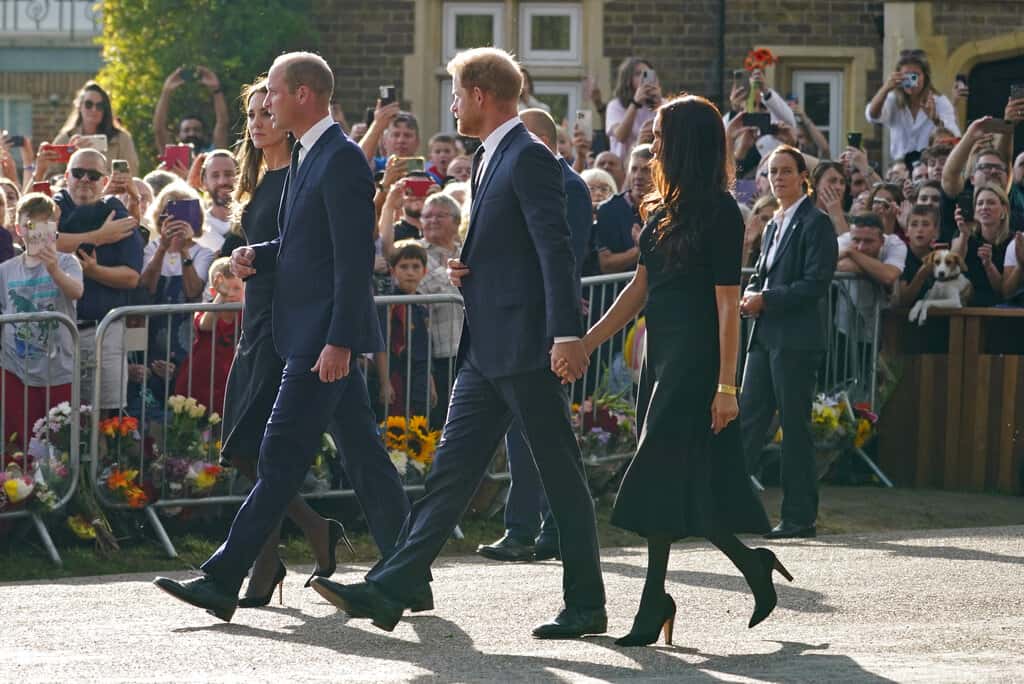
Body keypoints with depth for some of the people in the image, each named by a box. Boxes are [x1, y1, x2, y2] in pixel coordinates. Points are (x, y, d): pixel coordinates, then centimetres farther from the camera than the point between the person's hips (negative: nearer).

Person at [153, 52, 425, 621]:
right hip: (314, 333, 10)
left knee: (282, 457, -9)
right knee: (363, 454, 11)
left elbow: (355, 257, -20)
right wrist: (259, 256, 6)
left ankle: (224, 581, -11)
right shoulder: (308, 156, 16)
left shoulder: (342, 159, -15)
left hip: (324, 335, -10)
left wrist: (339, 340, -24)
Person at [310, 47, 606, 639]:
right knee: (452, 471, 4)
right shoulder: (489, 160, 18)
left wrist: (567, 333, -27)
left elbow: (555, 247, -20)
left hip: (527, 346, -10)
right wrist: (464, 270, 7)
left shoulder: (529, 158, -12)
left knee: (562, 477, -1)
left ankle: (587, 606, 6)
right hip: (486, 350, 10)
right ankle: (389, 591, 0)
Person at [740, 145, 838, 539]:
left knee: (794, 425, -4)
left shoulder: (816, 224, -8)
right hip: (765, 336, 8)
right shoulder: (773, 226, 18)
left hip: (797, 339, -8)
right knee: (749, 418, 4)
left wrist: (766, 299, -15)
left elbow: (816, 283, -16)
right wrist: (749, 296, 3)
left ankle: (800, 516, 2)